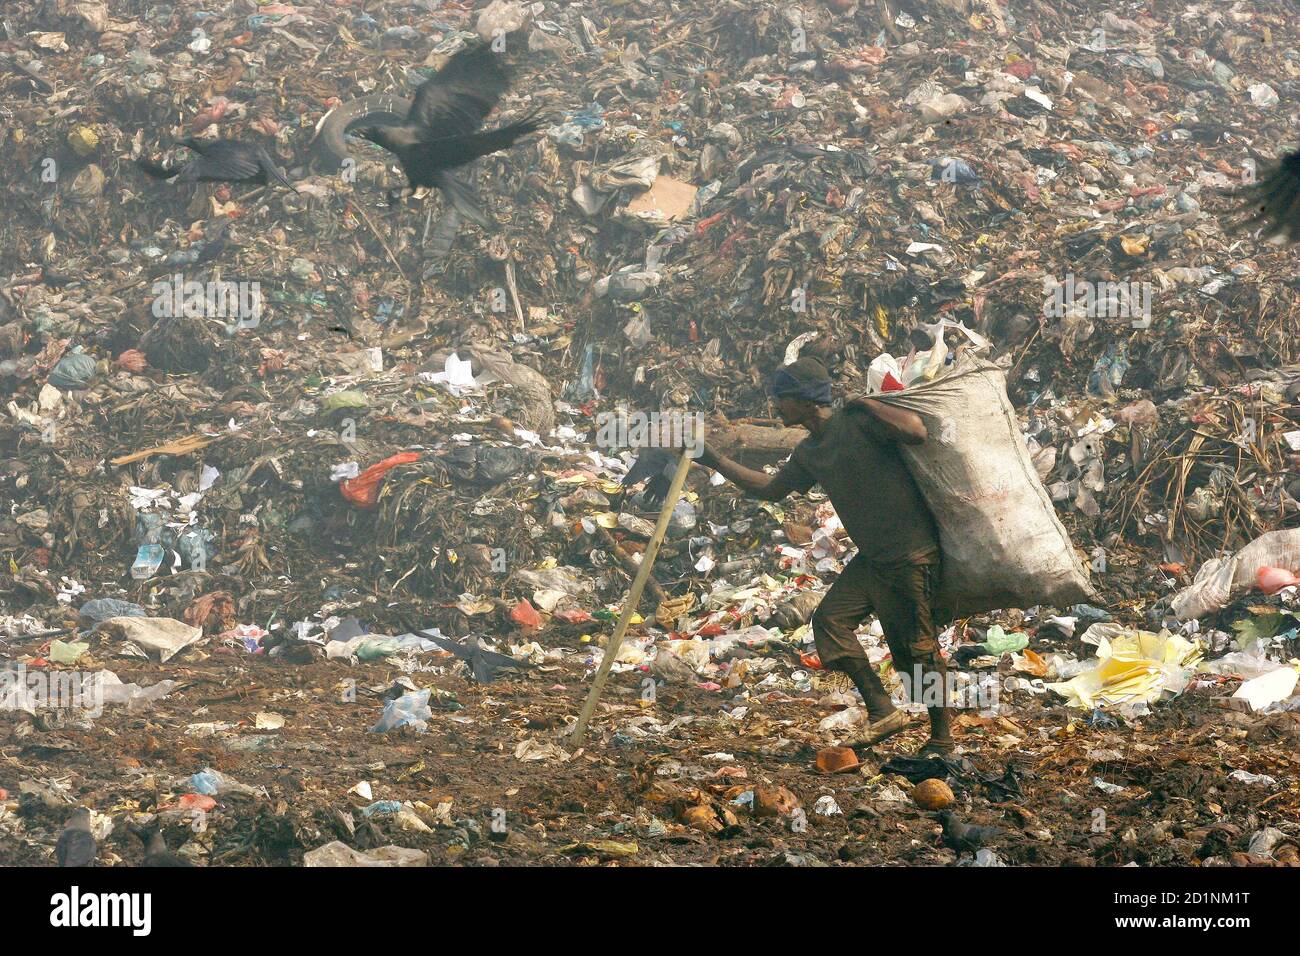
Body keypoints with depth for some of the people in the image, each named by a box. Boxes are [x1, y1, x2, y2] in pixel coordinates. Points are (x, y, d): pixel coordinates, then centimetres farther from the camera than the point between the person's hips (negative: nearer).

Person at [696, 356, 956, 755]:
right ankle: (882, 710, 5)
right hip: (872, 557, 9)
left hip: (910, 553, -9)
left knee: (915, 646, -5)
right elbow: (770, 488, 27)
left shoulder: (857, 422, -14)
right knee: (830, 618, 2)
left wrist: (865, 405, -18)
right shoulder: (809, 454, 12)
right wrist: (716, 462, 25)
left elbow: (916, 431, -27)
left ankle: (941, 740, 6)